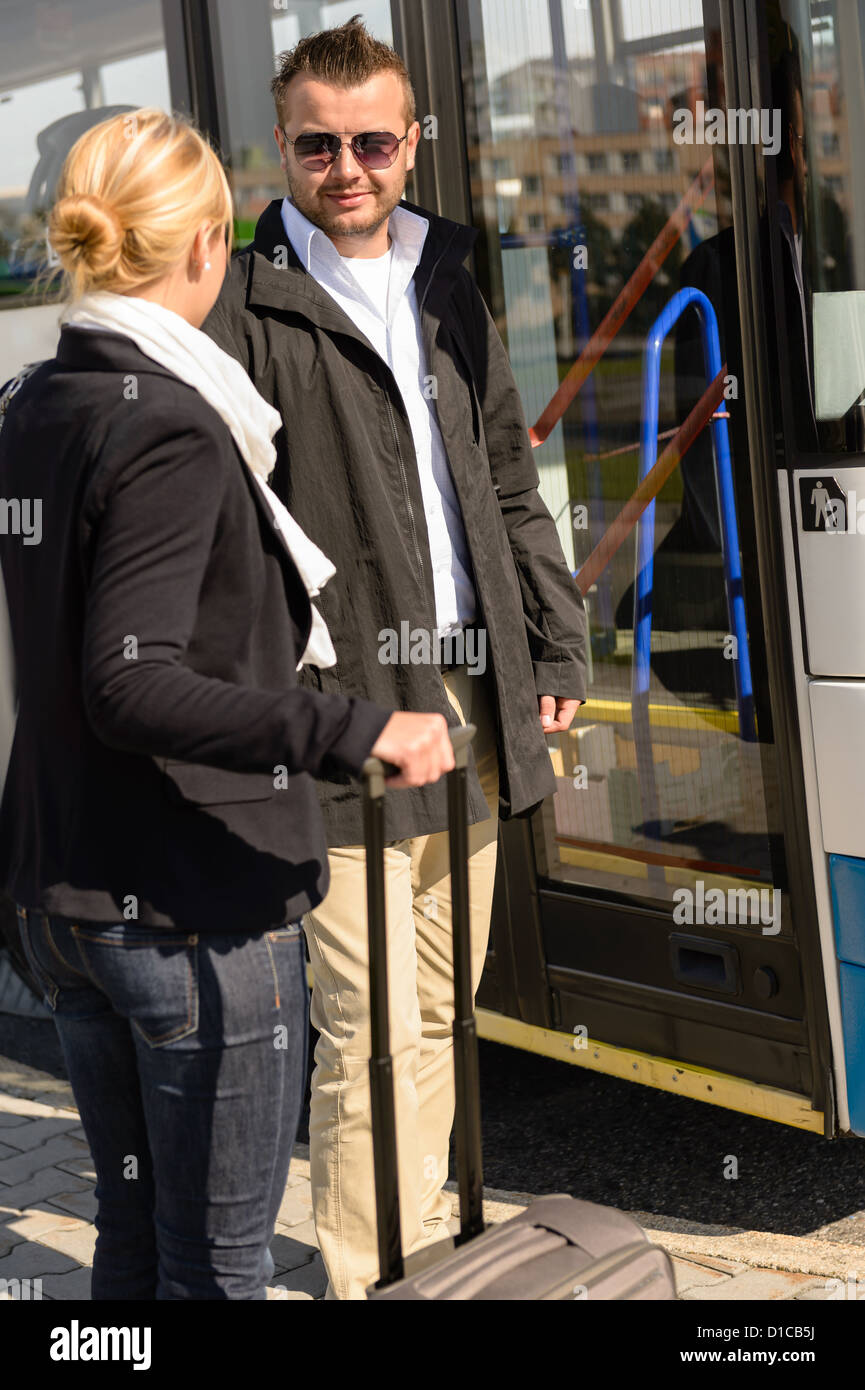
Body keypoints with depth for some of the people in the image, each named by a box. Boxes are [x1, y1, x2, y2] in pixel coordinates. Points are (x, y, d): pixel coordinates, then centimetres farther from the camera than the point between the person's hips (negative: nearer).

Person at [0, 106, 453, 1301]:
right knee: (217, 1255, 6)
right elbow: (131, 687, -27)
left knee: (132, 1231, 21)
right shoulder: (169, 429, -19)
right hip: (198, 905, -8)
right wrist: (355, 729, -32)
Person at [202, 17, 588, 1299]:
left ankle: (426, 1245, 31)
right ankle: (369, 1281, 8)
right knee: (370, 1028, -6)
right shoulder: (244, 304, -6)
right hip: (345, 712, -6)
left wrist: (556, 644, 18)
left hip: (474, 701, 7)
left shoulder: (447, 287, 16)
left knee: (439, 1009, 16)